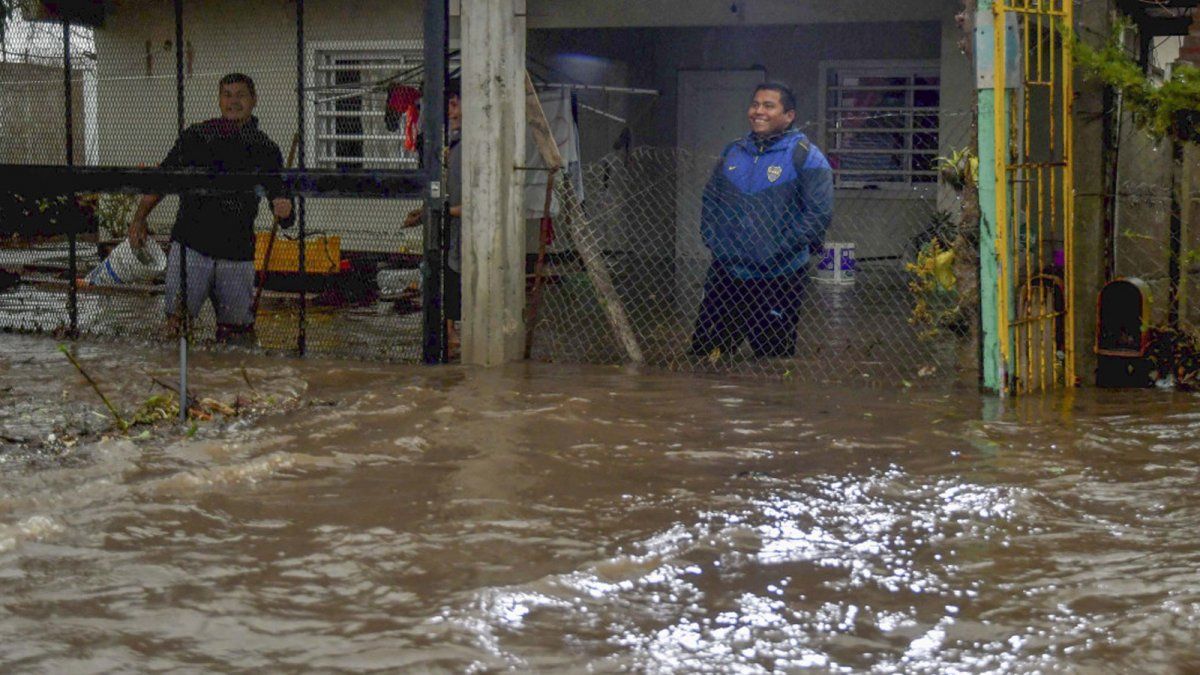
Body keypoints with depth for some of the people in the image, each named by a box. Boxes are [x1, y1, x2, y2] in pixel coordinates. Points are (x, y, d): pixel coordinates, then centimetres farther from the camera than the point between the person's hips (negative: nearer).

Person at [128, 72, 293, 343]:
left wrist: (284, 210, -17)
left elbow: (278, 194, 7)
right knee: (177, 317, -10)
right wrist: (140, 218, 6)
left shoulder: (265, 149, 7)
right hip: (190, 244, -1)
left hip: (237, 253, 1)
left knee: (236, 327, 2)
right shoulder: (195, 137, 6)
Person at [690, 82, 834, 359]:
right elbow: (710, 199, 20)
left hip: (777, 281, -6)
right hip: (724, 274, 6)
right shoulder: (733, 152, 11)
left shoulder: (805, 157, -9)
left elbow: (819, 214, -15)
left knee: (772, 356, 5)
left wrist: (778, 251, -18)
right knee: (703, 351, 9)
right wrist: (711, 239, 5)